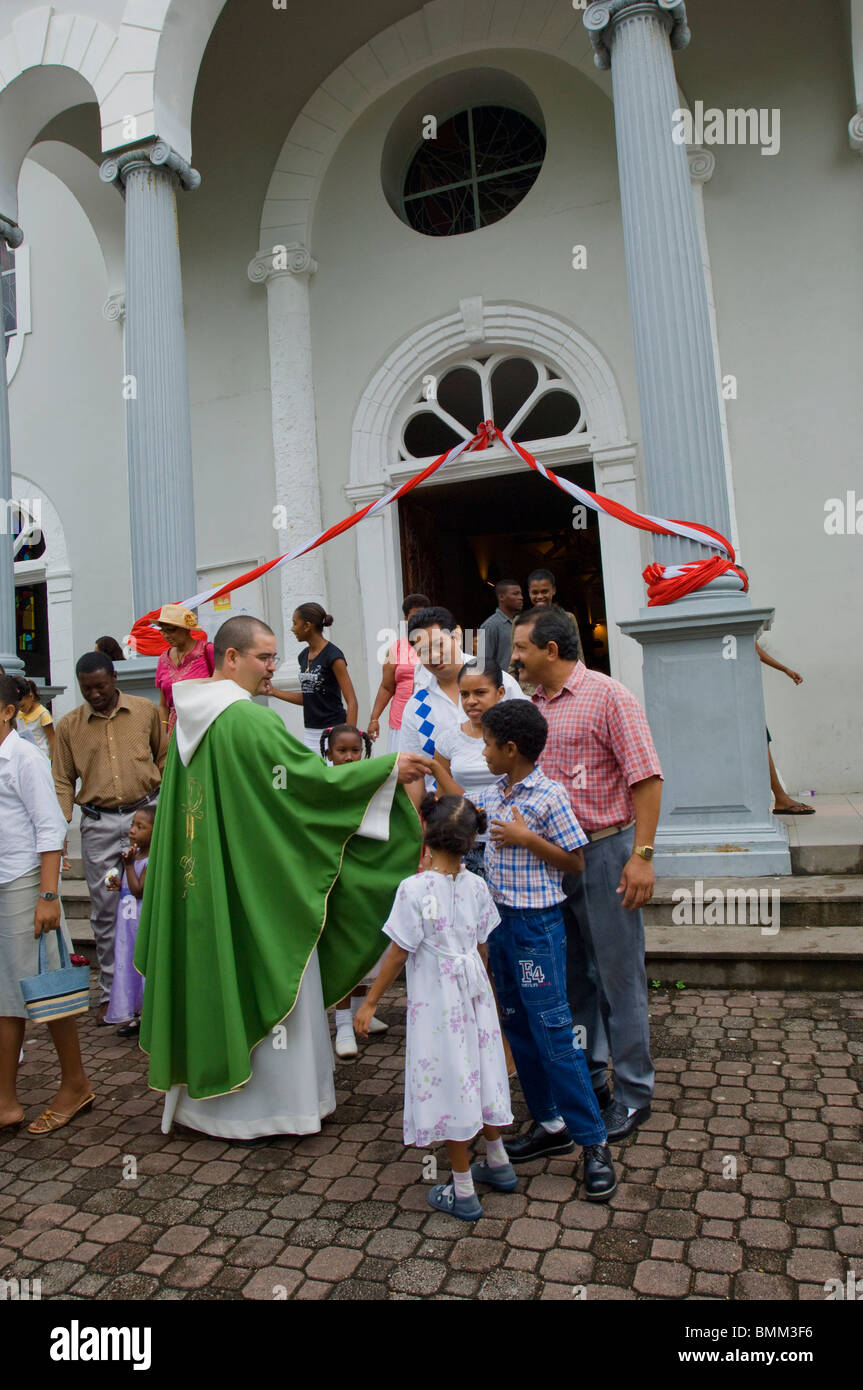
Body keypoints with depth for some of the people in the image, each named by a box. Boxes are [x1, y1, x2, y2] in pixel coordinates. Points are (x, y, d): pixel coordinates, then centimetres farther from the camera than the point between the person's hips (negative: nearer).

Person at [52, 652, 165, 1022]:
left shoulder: (146, 711, 4)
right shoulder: (69, 725, 5)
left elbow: (164, 755, 15)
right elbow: (62, 781, 7)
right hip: (98, 824, 1)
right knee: (105, 910, 6)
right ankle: (111, 993, 18)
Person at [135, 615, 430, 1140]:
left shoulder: (190, 718, 7)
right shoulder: (250, 720, -21)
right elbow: (315, 778, -22)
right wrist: (390, 767, -16)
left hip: (202, 884, 9)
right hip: (256, 879, -9)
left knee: (215, 977, 18)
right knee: (267, 982, 5)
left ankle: (209, 1090, 33)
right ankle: (276, 1101, 20)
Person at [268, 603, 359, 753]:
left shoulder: (333, 655, -13)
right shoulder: (304, 656, 10)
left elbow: (352, 703, -15)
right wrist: (273, 691, 14)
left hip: (333, 731, -8)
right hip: (309, 732, 8)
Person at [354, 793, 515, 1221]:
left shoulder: (415, 889, -20)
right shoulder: (476, 885, -4)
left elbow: (398, 953, -16)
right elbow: (482, 942, 6)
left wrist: (369, 1002, -5)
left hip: (437, 1004, -6)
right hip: (474, 994, 6)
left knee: (449, 1086, 6)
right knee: (479, 1073, 22)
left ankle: (463, 1193, 20)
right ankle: (498, 1163, 39)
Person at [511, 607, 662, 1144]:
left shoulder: (608, 696, -11)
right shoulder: (534, 704, 10)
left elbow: (646, 778, -15)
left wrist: (642, 854, -20)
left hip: (604, 851, -7)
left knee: (619, 975, 5)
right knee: (572, 976, 17)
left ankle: (632, 1093, 22)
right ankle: (588, 1080, 34)